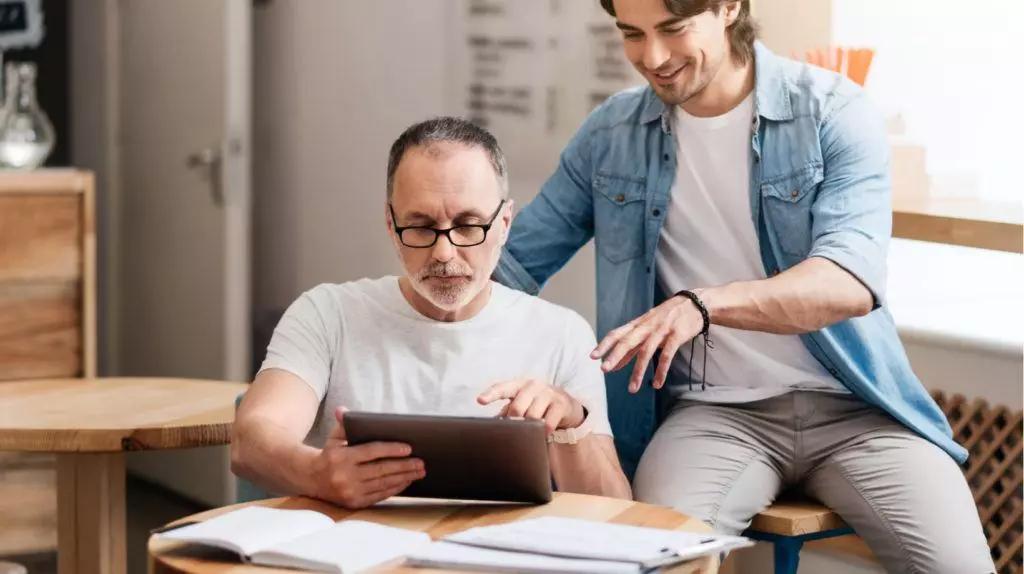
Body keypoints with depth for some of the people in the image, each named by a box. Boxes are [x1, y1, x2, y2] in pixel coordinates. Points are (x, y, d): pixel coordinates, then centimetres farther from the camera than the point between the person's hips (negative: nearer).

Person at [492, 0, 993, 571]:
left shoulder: (834, 111, -5)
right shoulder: (611, 135, 6)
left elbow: (853, 282, -20)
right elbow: (511, 265, 14)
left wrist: (704, 304, -36)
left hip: (849, 403, -1)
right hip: (713, 410, 1)